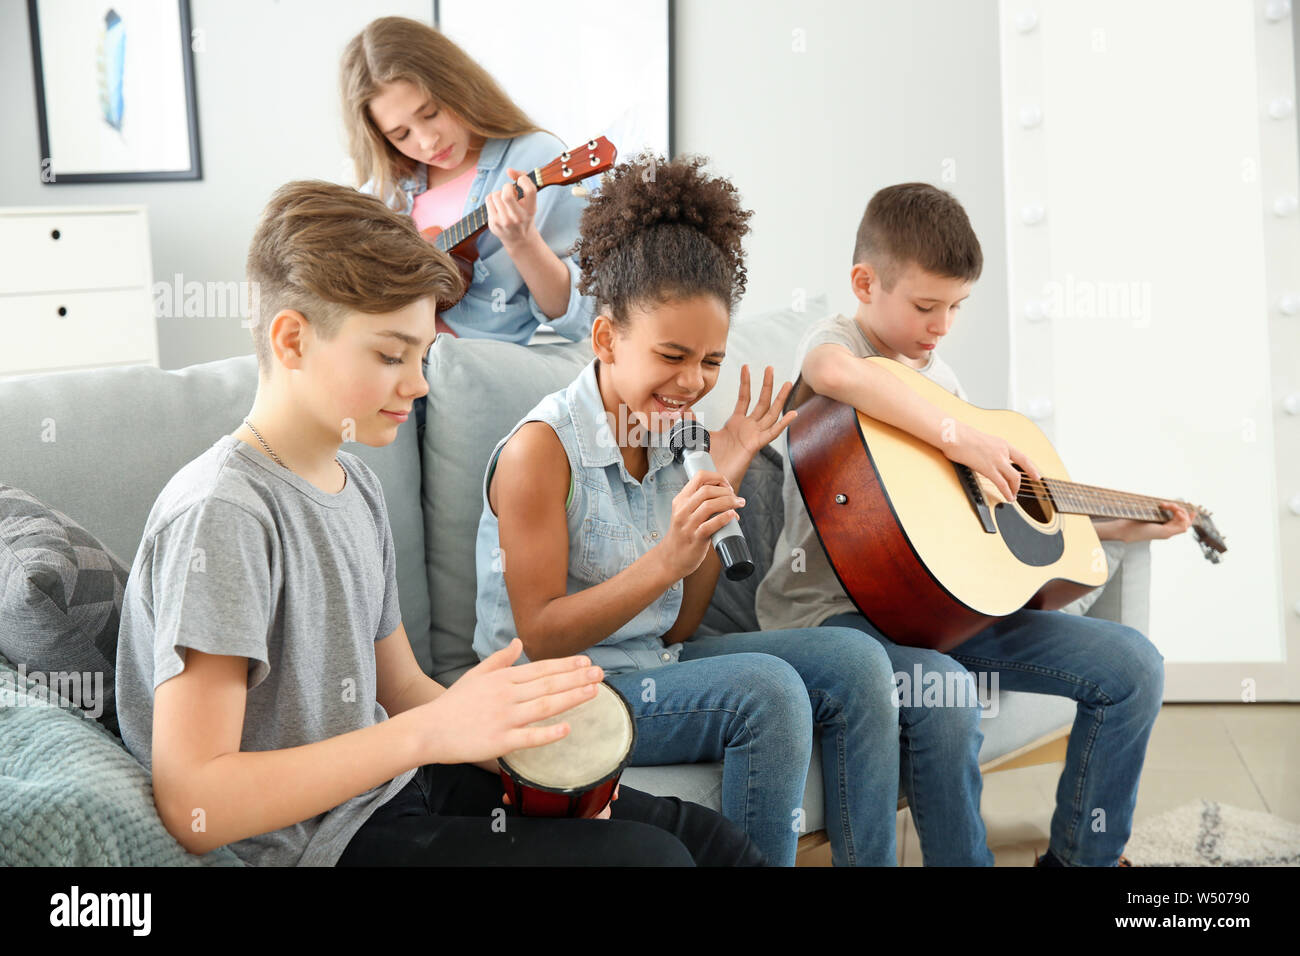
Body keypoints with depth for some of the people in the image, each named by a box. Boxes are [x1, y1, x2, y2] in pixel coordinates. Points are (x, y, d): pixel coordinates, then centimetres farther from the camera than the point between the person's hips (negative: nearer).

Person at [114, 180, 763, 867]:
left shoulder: (355, 485, 9)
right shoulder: (222, 514, -20)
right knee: (651, 854, -18)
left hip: (391, 785, 9)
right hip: (321, 845, -9)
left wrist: (524, 754, -3)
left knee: (709, 841, 5)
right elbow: (193, 809, -26)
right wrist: (430, 731, -29)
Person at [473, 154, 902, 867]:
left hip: (655, 662, 7)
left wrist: (722, 485, -7)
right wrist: (666, 559, -28)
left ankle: (867, 863, 3)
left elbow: (676, 626, 3)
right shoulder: (541, 449, -17)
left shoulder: (668, 436, 4)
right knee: (765, 689, -26)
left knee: (851, 660, -6)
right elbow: (539, 639, -18)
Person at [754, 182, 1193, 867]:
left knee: (1133, 665, -2)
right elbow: (835, 374, -35)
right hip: (836, 605, -7)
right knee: (943, 697, -38)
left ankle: (1079, 857, 11)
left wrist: (1111, 527, 25)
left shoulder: (943, 379, 18)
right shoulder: (834, 340, -5)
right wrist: (957, 437, -32)